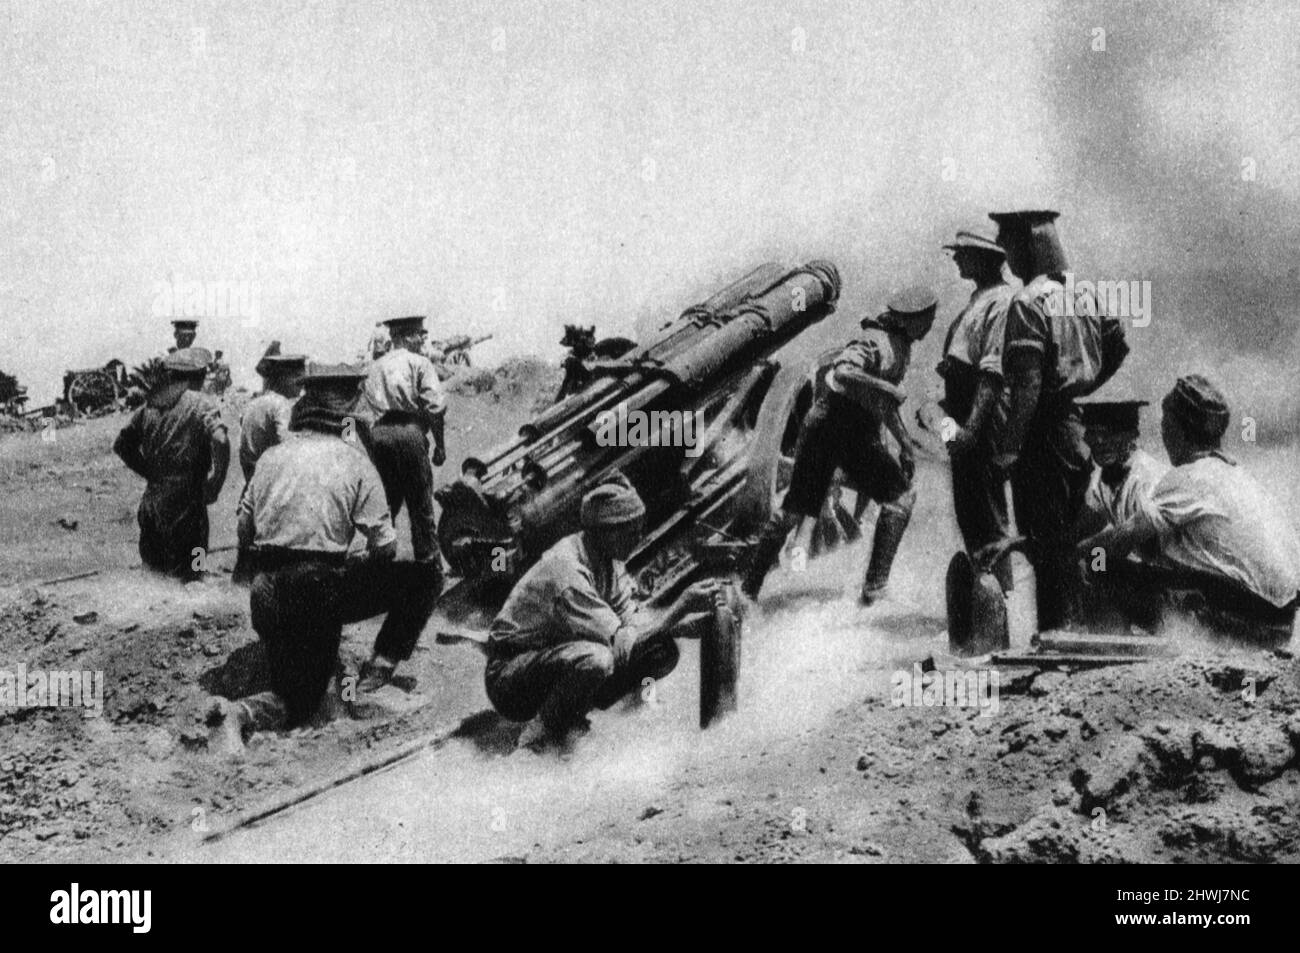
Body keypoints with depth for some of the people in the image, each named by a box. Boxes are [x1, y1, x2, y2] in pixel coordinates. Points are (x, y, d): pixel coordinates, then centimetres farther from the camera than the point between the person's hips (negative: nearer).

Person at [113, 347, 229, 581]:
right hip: (187, 498, -5)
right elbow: (220, 444, -24)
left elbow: (122, 444, 16)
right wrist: (212, 488, -13)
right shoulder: (202, 406, -8)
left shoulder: (151, 406, 8)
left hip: (153, 498, 5)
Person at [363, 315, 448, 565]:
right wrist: (439, 444, -2)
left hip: (379, 432, 5)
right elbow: (435, 406, -9)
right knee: (420, 505, 0)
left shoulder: (375, 367, 18)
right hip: (409, 432, -5)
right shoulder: (420, 363, 0)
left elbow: (368, 407, 15)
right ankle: (428, 560, 1)